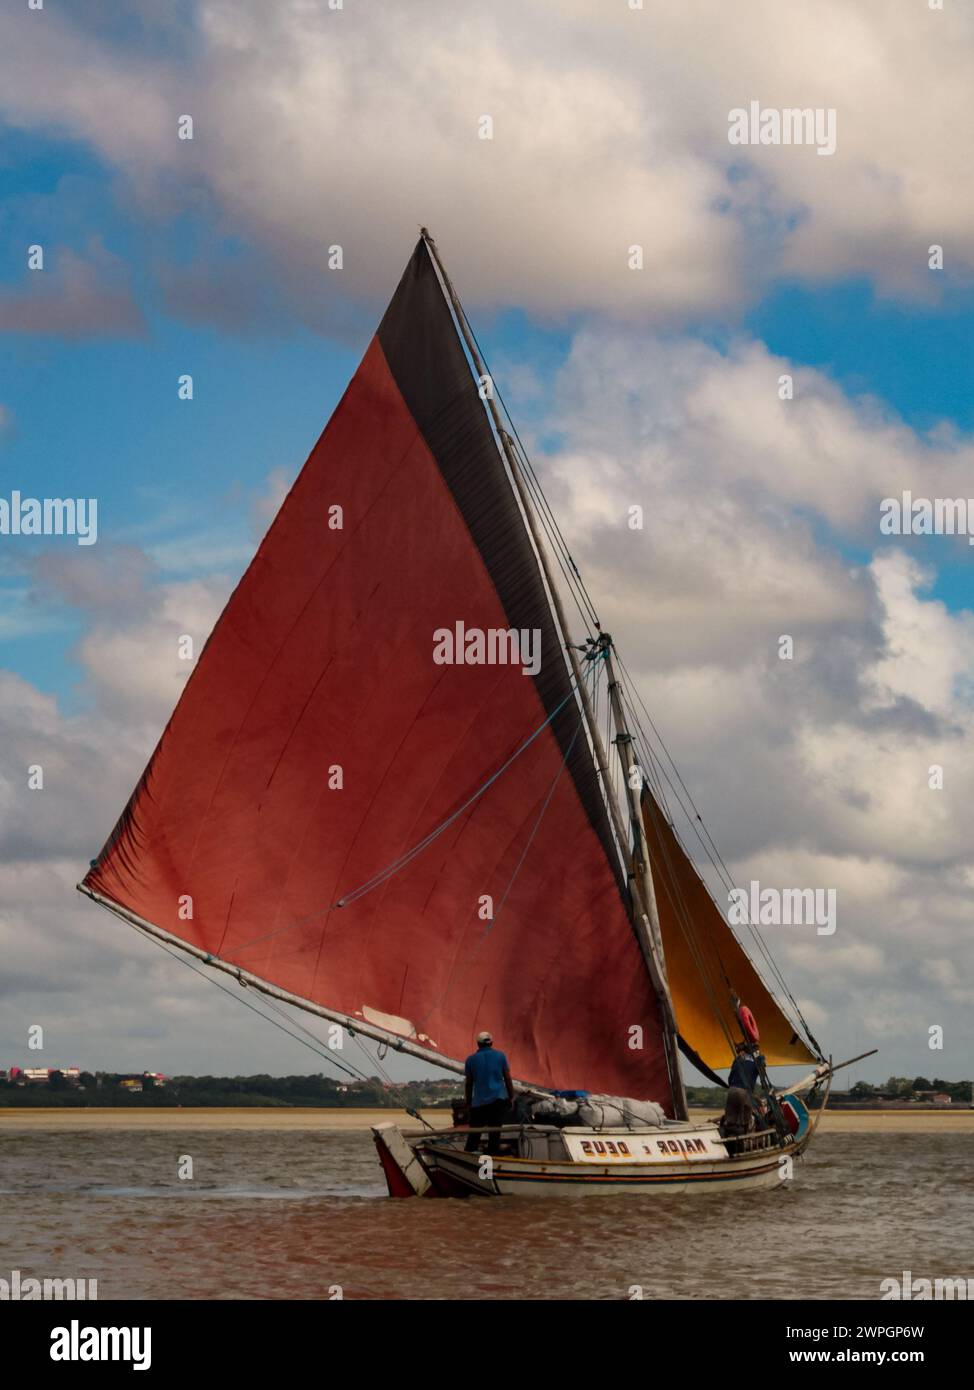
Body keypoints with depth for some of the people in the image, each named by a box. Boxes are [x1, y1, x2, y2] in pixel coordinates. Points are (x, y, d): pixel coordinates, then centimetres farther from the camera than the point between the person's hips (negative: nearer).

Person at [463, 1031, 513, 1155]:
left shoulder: (471, 1059, 4)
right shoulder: (500, 1056, 2)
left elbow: (469, 1084, 7)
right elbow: (508, 1079, 4)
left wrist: (468, 1103, 15)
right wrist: (511, 1097, 12)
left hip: (479, 1102, 0)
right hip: (499, 1099, 0)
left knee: (474, 1133, 5)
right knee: (495, 1132, 1)